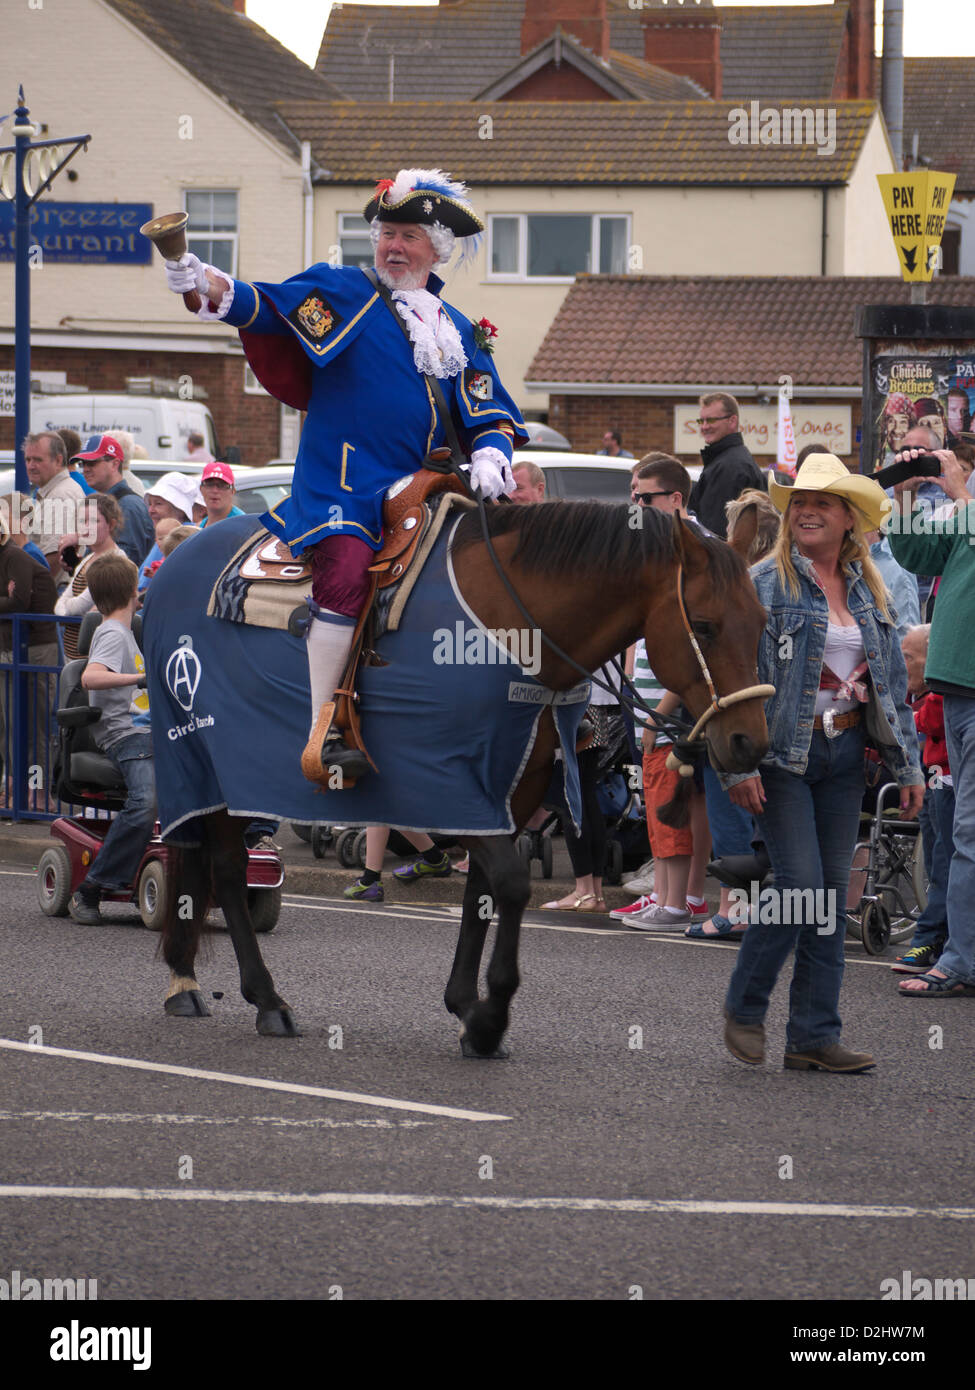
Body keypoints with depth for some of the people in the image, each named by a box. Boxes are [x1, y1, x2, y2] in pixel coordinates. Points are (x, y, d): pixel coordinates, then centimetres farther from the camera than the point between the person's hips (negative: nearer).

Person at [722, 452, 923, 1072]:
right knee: (801, 886, -12)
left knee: (833, 896, 4)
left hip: (845, 754, 5)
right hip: (784, 753, -5)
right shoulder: (763, 585, -5)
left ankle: (815, 1034, 8)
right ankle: (744, 1008, 7)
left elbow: (893, 682, 16)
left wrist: (908, 765, 11)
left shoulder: (869, 591, 12)